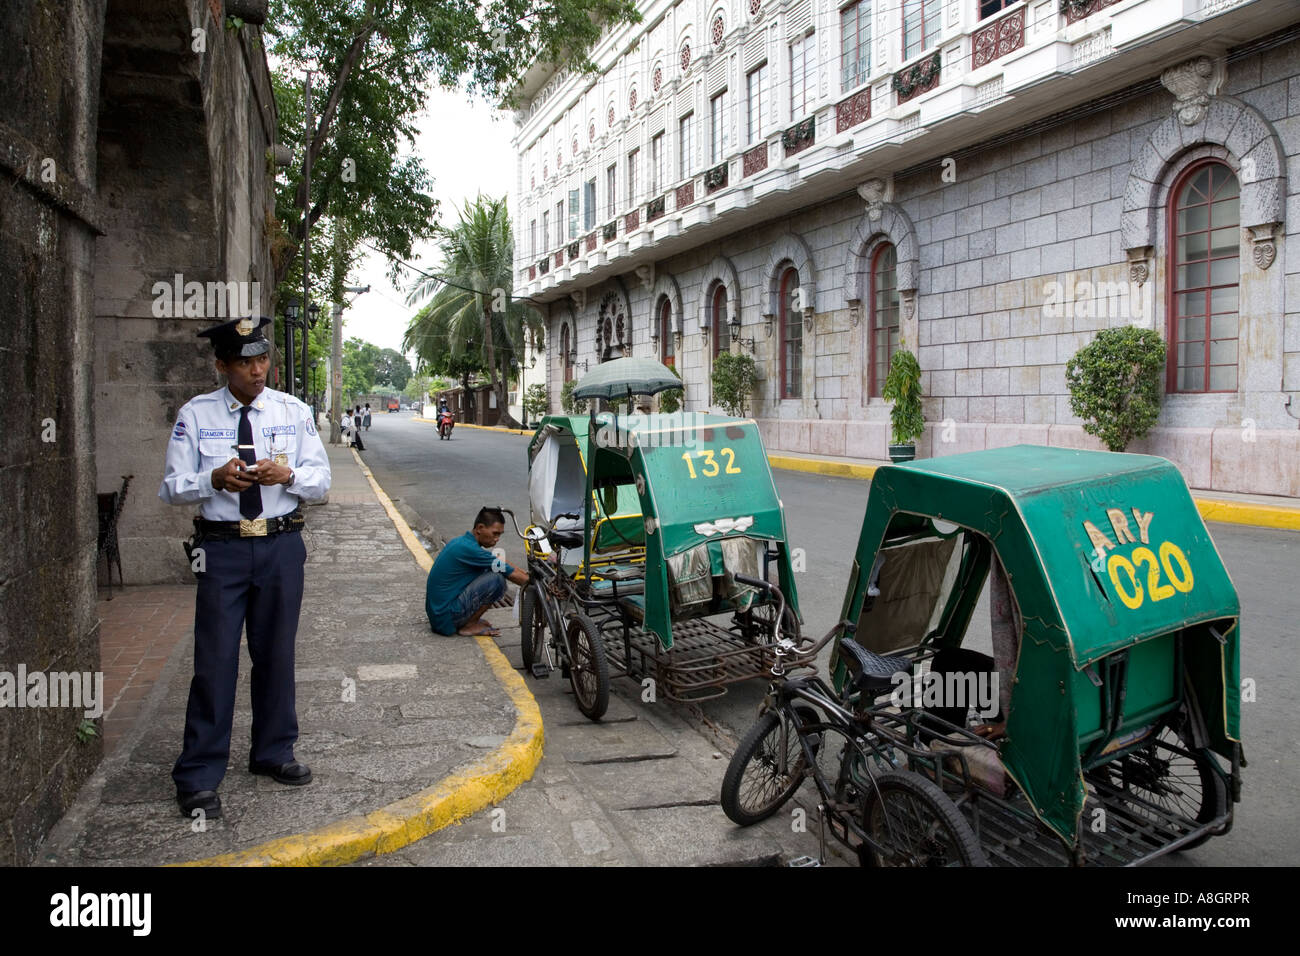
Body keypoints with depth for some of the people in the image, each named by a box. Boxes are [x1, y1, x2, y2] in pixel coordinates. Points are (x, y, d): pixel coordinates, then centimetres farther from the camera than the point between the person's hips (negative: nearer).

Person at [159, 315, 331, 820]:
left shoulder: (293, 411, 4)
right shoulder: (195, 415, -1)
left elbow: (321, 480, 3)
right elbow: (172, 487, -1)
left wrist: (287, 475, -18)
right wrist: (215, 480, -21)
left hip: (282, 545, 2)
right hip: (223, 547, -2)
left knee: (276, 653, 13)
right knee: (216, 659, -1)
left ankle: (274, 752, 31)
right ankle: (198, 776, 13)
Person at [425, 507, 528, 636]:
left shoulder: (457, 542, 10)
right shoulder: (468, 548, -20)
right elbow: (511, 574, -17)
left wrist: (523, 574, 11)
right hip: (448, 618, -10)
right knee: (497, 579, -17)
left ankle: (469, 620, 11)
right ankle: (470, 626, -4)